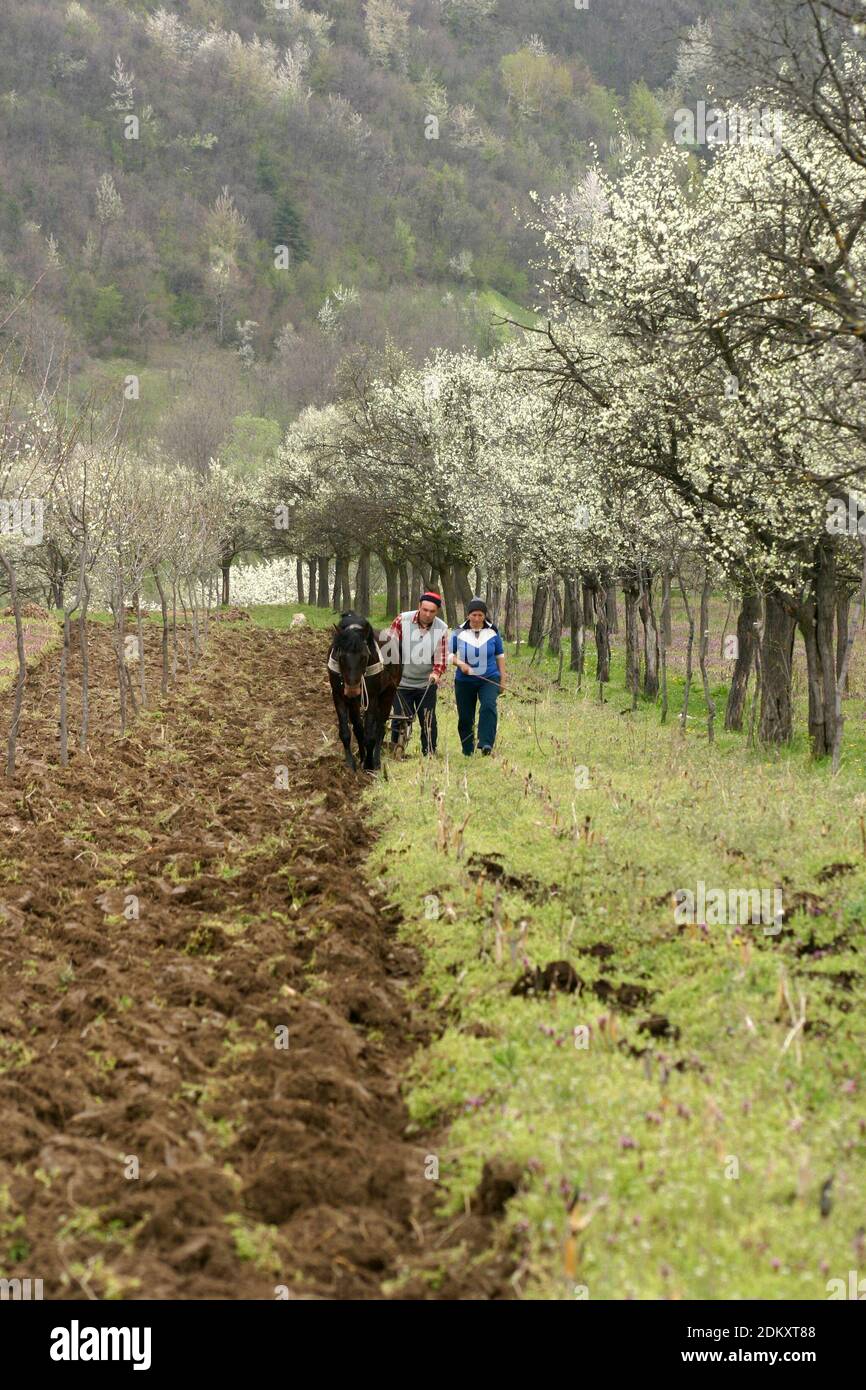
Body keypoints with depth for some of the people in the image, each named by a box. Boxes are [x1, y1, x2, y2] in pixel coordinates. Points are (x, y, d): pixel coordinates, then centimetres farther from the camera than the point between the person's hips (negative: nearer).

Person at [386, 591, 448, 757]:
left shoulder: (442, 629, -7)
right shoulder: (402, 620, -11)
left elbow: (442, 660, -3)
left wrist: (436, 673, -23)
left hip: (427, 684, 1)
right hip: (402, 682, -1)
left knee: (428, 722, 5)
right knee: (400, 719, 0)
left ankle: (429, 754, 15)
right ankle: (396, 754, 11)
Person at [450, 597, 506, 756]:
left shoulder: (493, 632, 1)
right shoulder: (459, 633, 0)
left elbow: (500, 656, 10)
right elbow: (449, 654, 9)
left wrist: (503, 680, 10)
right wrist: (459, 663, -12)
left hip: (489, 679, -1)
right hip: (464, 681, 1)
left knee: (488, 706, -27)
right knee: (465, 718, 5)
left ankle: (486, 745, -34)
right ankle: (467, 753, 19)